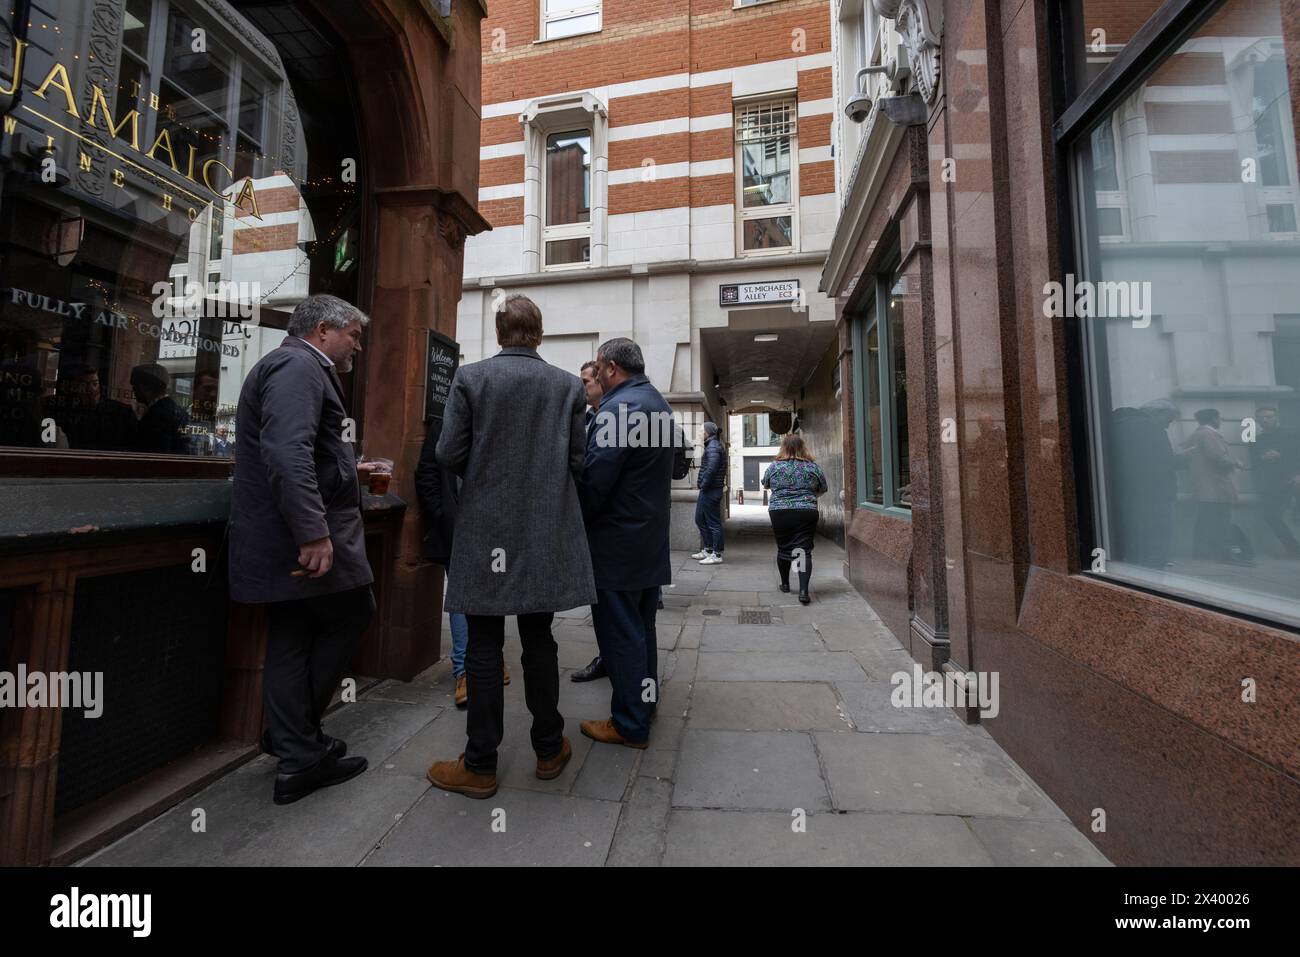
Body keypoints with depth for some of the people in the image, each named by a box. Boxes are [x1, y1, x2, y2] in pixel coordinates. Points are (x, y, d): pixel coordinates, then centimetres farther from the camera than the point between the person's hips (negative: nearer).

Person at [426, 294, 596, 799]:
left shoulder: (470, 377, -4)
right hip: (547, 530, 2)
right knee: (538, 638, 13)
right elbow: (580, 460, 1)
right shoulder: (567, 384, 0)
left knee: (484, 643, 7)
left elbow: (448, 454, -5)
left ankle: (480, 765, 20)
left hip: (485, 529, -2)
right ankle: (549, 749, 27)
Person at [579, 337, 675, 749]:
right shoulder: (657, 403, 13)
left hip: (617, 545, -10)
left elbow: (595, 478, -21)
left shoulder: (619, 408, -19)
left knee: (620, 634, 3)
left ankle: (630, 724, 17)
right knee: (641, 628, 21)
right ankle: (645, 702, 37)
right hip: (651, 540, 10)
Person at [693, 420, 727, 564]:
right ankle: (707, 550, 27)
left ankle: (716, 555, 5)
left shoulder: (713, 447, -15)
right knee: (700, 520, 18)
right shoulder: (711, 445, 17)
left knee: (713, 522, -3)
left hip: (710, 491, -11)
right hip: (707, 490, 11)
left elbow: (711, 469, -26)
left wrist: (703, 484, -16)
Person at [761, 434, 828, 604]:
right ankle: (803, 590, -11)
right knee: (804, 550, -1)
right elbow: (823, 490, 14)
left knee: (783, 548, 15)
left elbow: (765, 484, 15)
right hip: (806, 513, 0)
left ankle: (785, 584, 30)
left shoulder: (774, 466, 0)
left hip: (779, 512, 1)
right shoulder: (813, 467, 2)